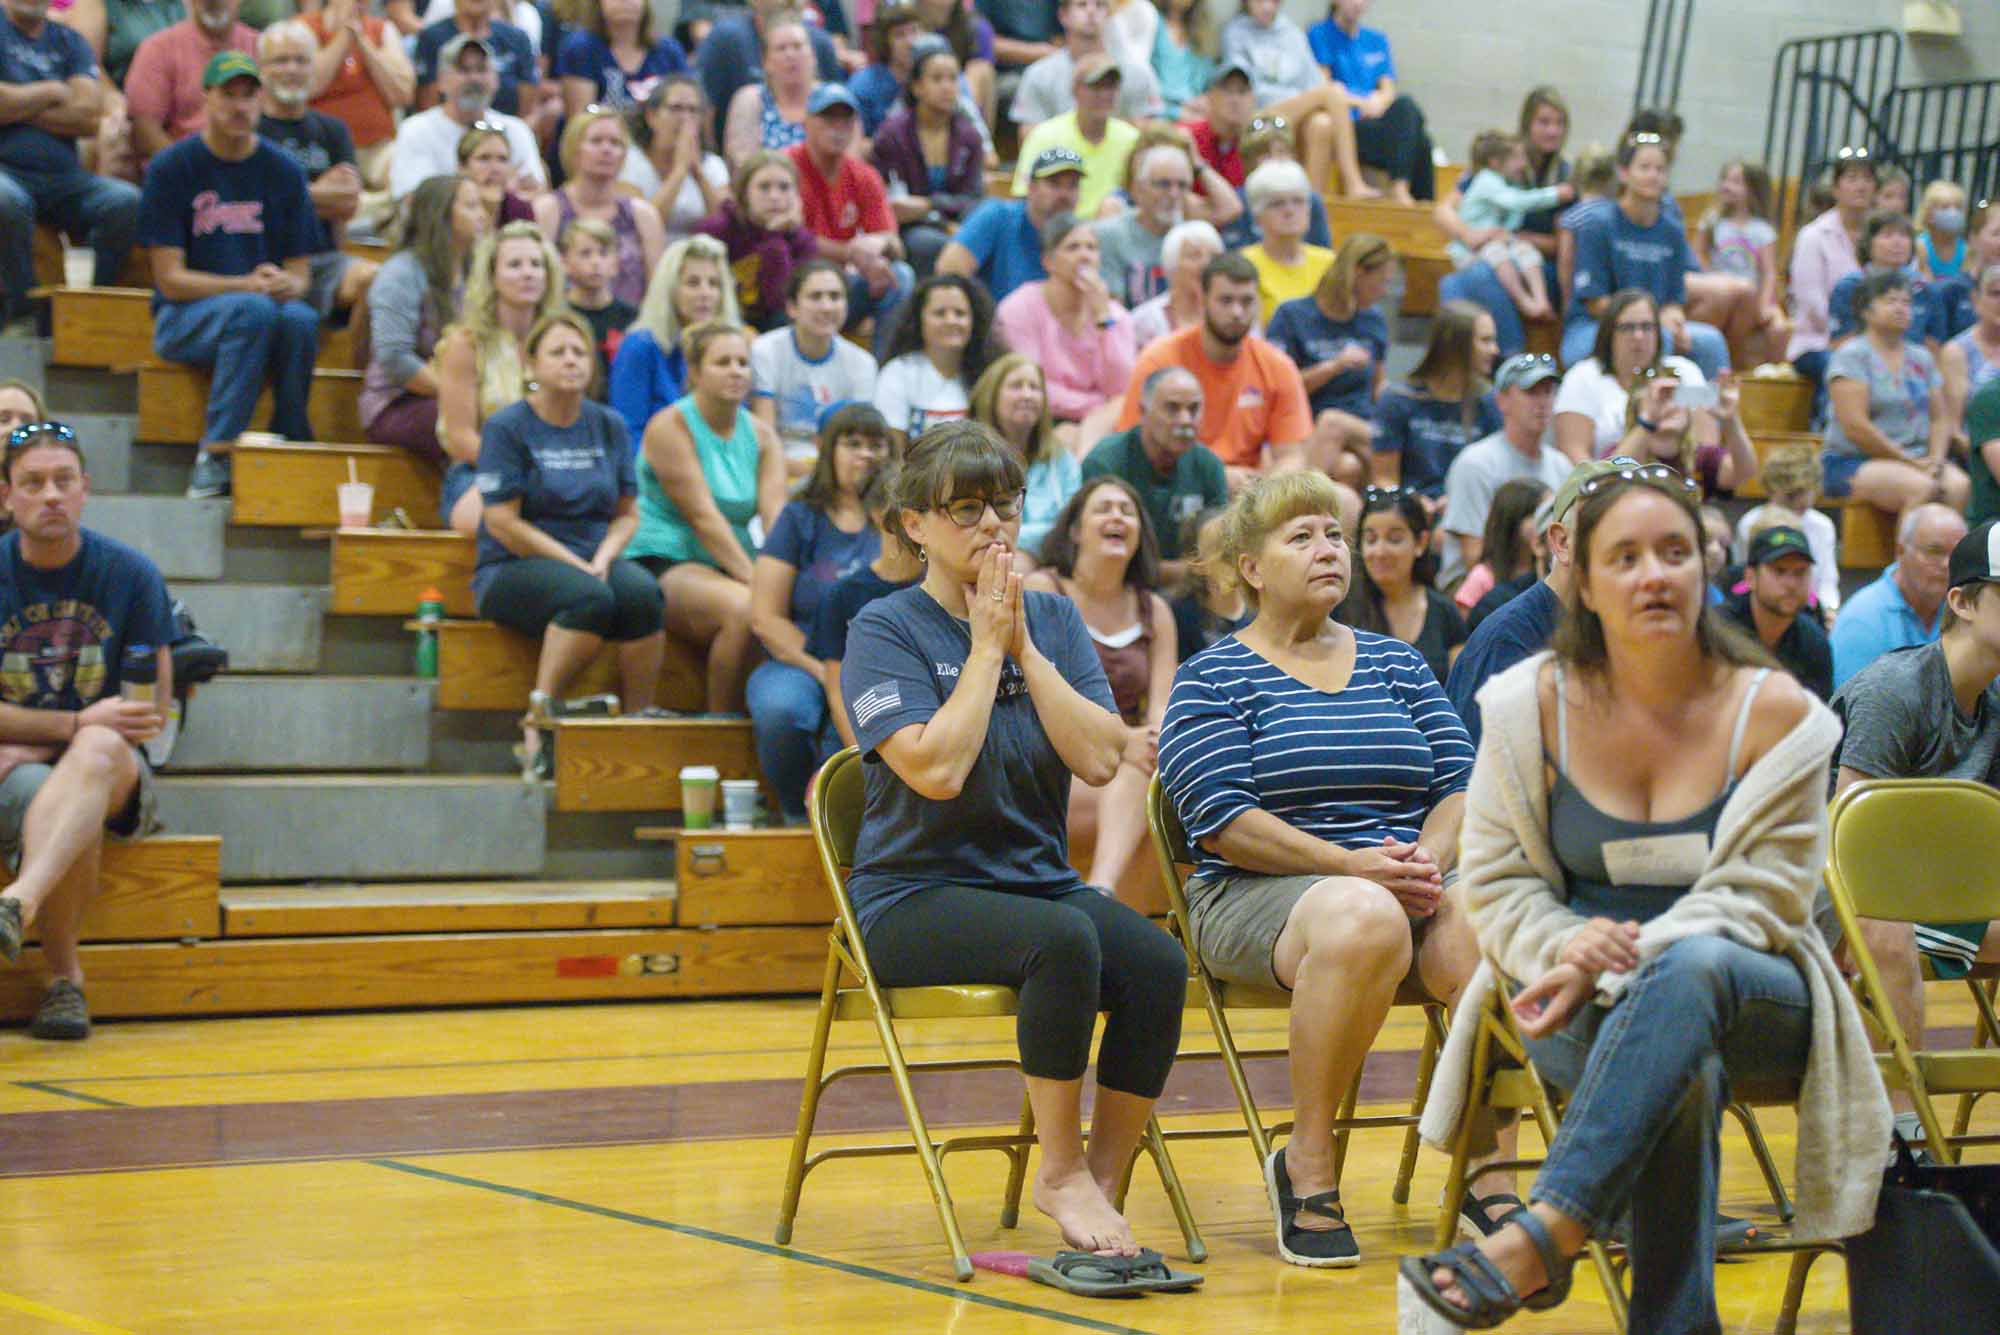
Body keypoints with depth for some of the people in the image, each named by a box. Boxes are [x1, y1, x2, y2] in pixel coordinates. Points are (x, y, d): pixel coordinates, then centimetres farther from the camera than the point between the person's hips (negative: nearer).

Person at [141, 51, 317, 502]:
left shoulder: (283, 172, 7)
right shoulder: (171, 169, -2)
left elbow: (299, 271, 8)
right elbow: (171, 278, -8)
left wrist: (288, 285, -18)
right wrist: (248, 285, -21)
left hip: (264, 315, 3)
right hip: (183, 318, -3)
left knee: (302, 320, -33)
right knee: (254, 309, -36)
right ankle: (217, 454, -33)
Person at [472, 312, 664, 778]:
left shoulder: (609, 426, 12)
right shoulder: (506, 427, -3)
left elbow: (627, 513, 13)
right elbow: (502, 522, -10)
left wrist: (605, 558, -9)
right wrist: (575, 564, -15)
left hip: (595, 558, 4)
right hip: (513, 567, -4)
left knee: (643, 595, -30)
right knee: (590, 597, -36)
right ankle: (538, 719, -25)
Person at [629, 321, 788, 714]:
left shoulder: (761, 435, 11)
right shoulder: (670, 427, -7)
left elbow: (775, 515, -3)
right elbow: (703, 517, -16)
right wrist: (754, 578, -24)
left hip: (733, 567, 6)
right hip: (665, 564, -6)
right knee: (744, 608, -33)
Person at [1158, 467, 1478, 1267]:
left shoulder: (1396, 663, 22)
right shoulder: (1211, 678, 8)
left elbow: (1460, 784, 14)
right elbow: (1224, 822, -6)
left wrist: (1430, 857, -10)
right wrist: (1352, 864, -17)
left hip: (1411, 884, 4)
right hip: (1259, 897, -4)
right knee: (1364, 920, -39)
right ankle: (1308, 1166, -26)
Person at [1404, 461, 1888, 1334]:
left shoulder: (1773, 712, -2)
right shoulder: (1534, 706, 3)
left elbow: (1761, 895, -7)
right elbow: (1496, 885, 5)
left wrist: (1628, 961, -22)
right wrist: (1568, 947, -18)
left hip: (1751, 993, 0)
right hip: (1582, 1006, 0)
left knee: (1694, 966, -40)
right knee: (1685, 1075, -37)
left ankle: (1541, 1236, -49)